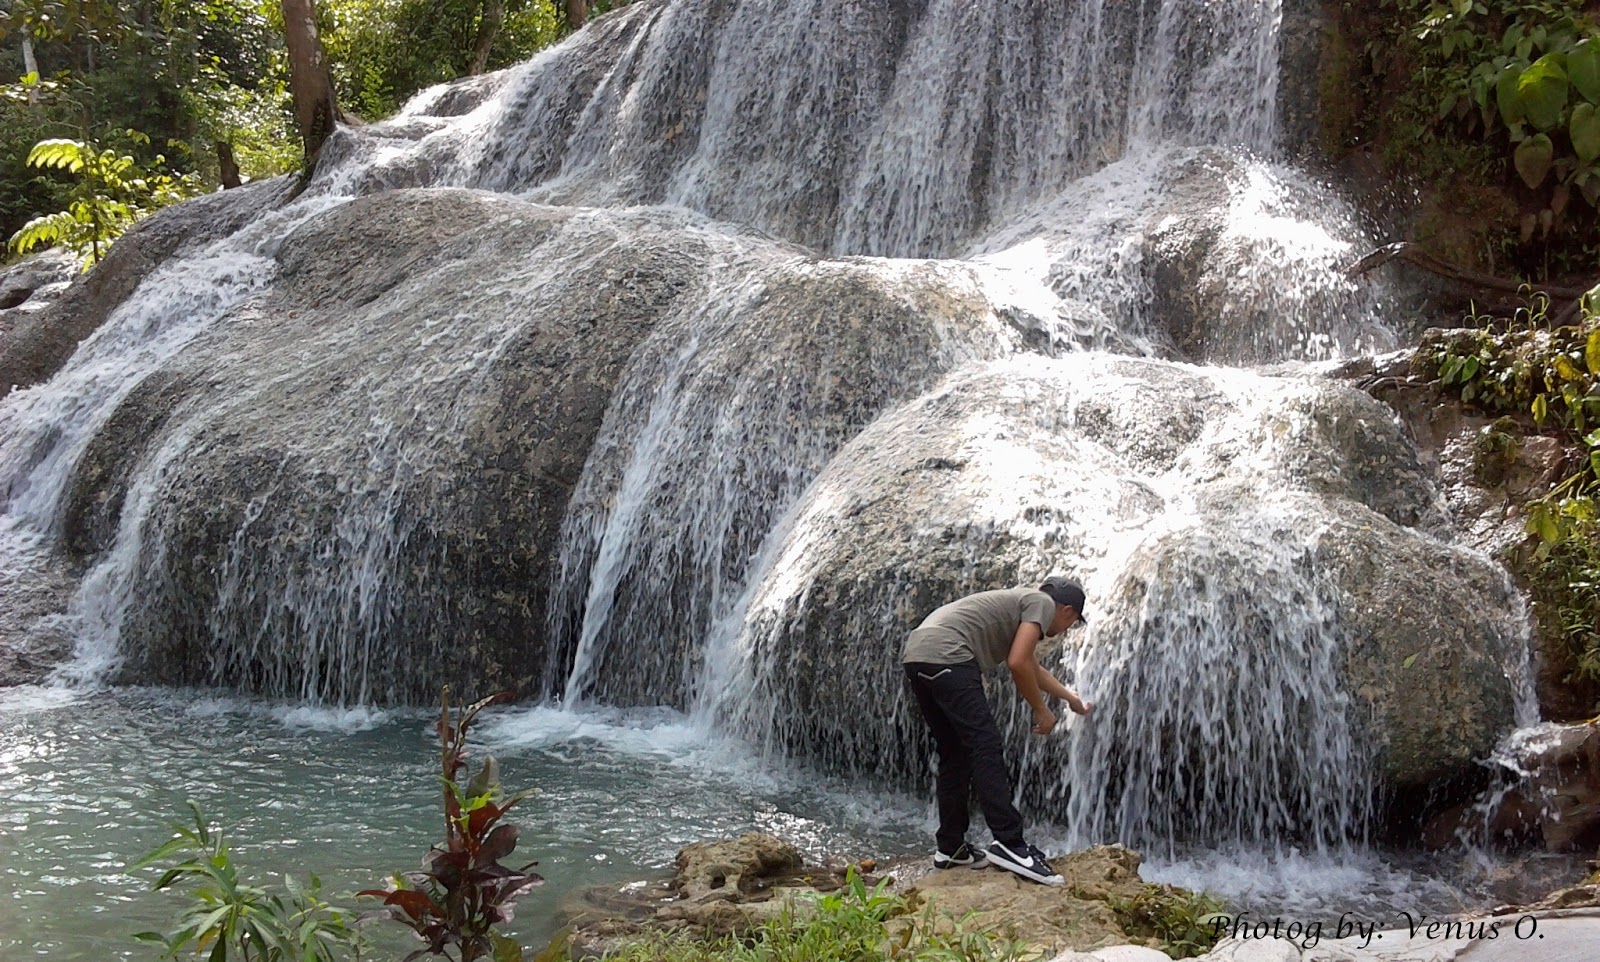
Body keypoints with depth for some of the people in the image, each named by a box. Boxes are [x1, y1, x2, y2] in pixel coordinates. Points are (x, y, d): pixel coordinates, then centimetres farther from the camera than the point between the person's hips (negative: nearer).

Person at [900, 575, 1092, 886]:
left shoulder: (1019, 603, 33)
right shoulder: (1043, 603, 6)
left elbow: (1032, 668, 49)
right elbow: (1018, 664, -7)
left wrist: (1071, 698, 62)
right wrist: (1041, 711, 7)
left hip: (915, 654, 10)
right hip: (945, 657, -10)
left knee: (954, 754, 15)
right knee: (986, 748, -11)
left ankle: (950, 848, 16)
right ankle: (1008, 843, -16)